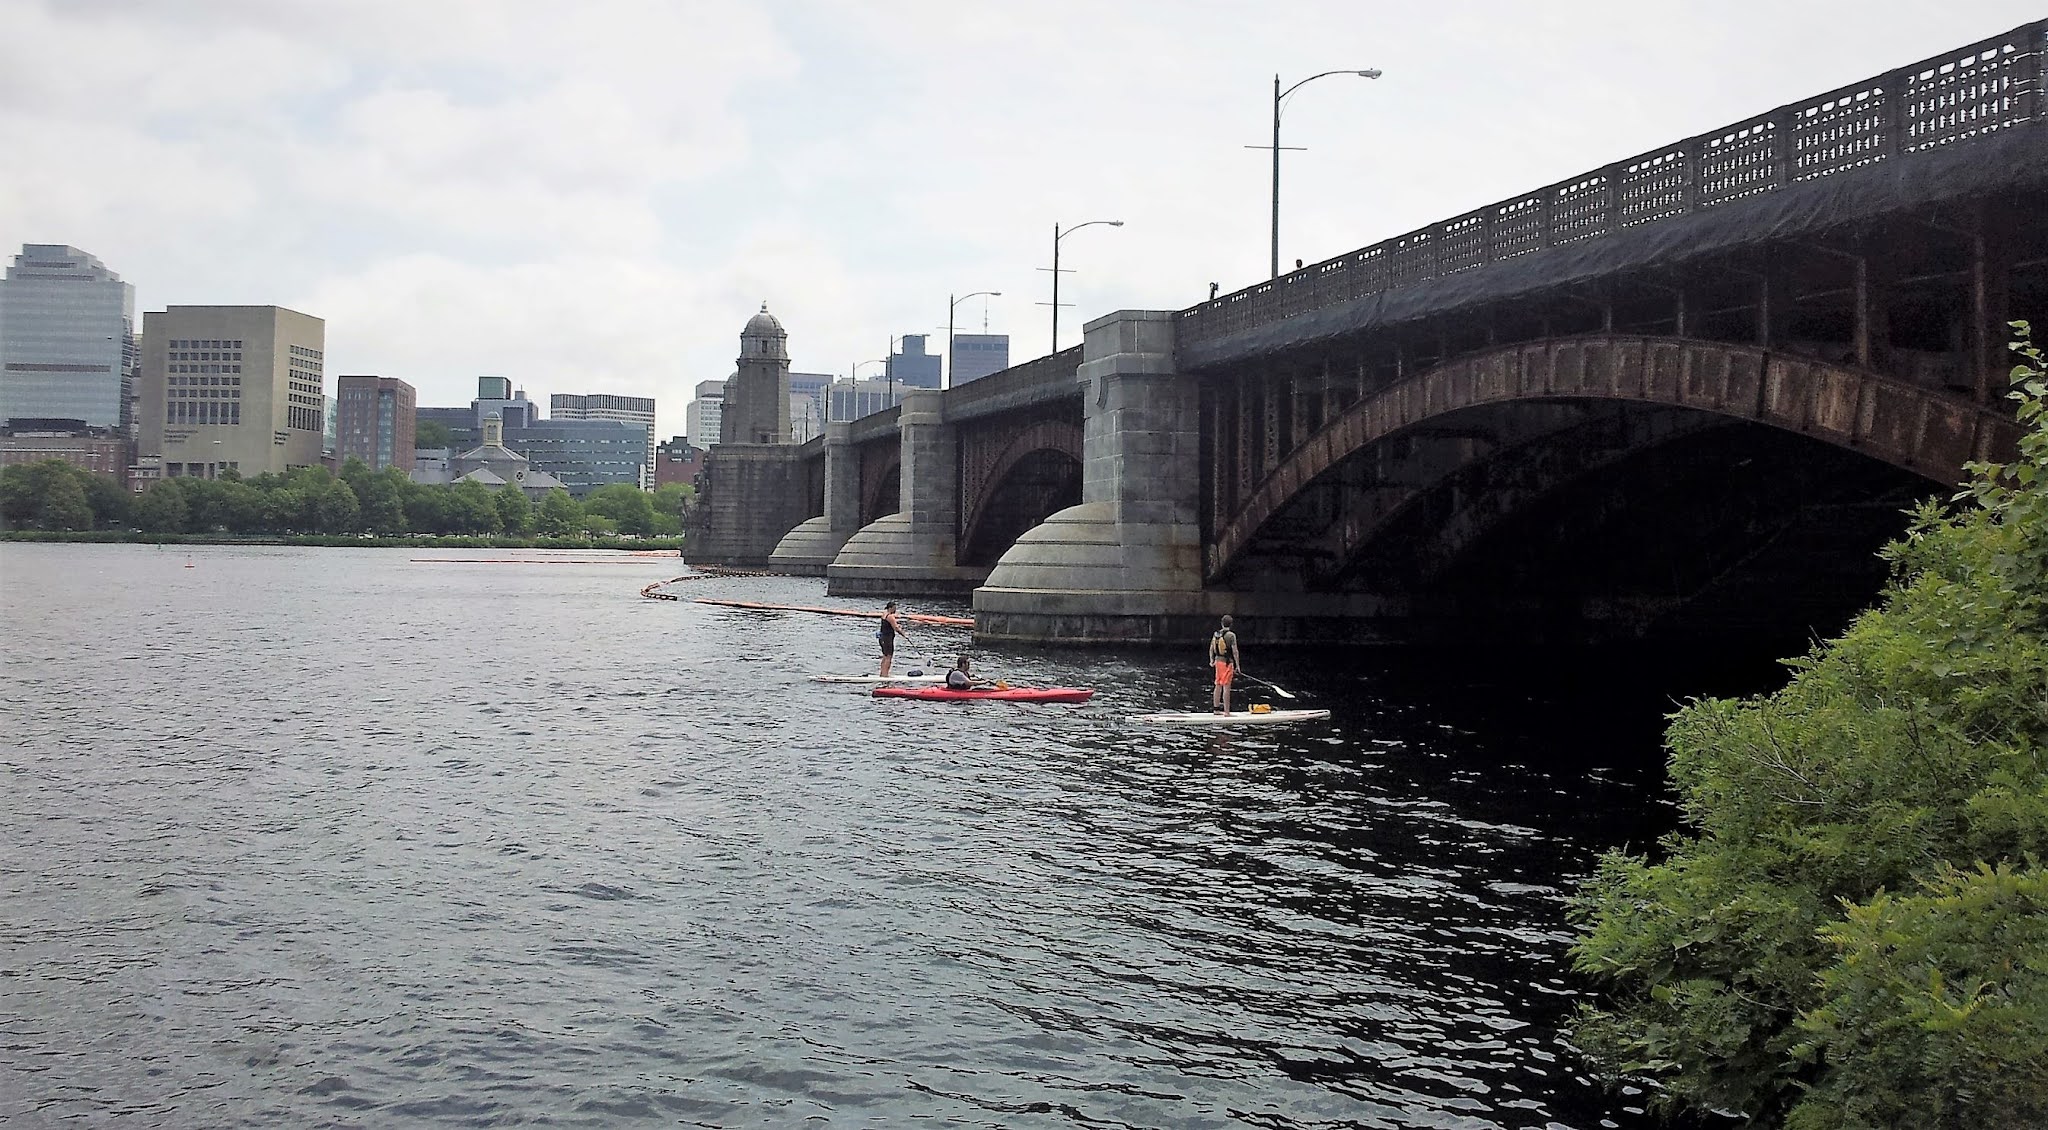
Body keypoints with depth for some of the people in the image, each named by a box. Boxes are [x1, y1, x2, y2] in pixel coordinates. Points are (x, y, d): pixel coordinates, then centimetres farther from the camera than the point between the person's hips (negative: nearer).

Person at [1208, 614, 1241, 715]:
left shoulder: (1216, 634, 6)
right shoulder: (1231, 635, -13)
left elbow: (1211, 648, 15)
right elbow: (1235, 651, -15)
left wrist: (1212, 661, 29)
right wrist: (1237, 666, -9)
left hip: (1218, 661, 6)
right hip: (1228, 662, -6)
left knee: (1218, 686, 16)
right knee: (1226, 687, -5)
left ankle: (1216, 708, 23)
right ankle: (1226, 711, -4)